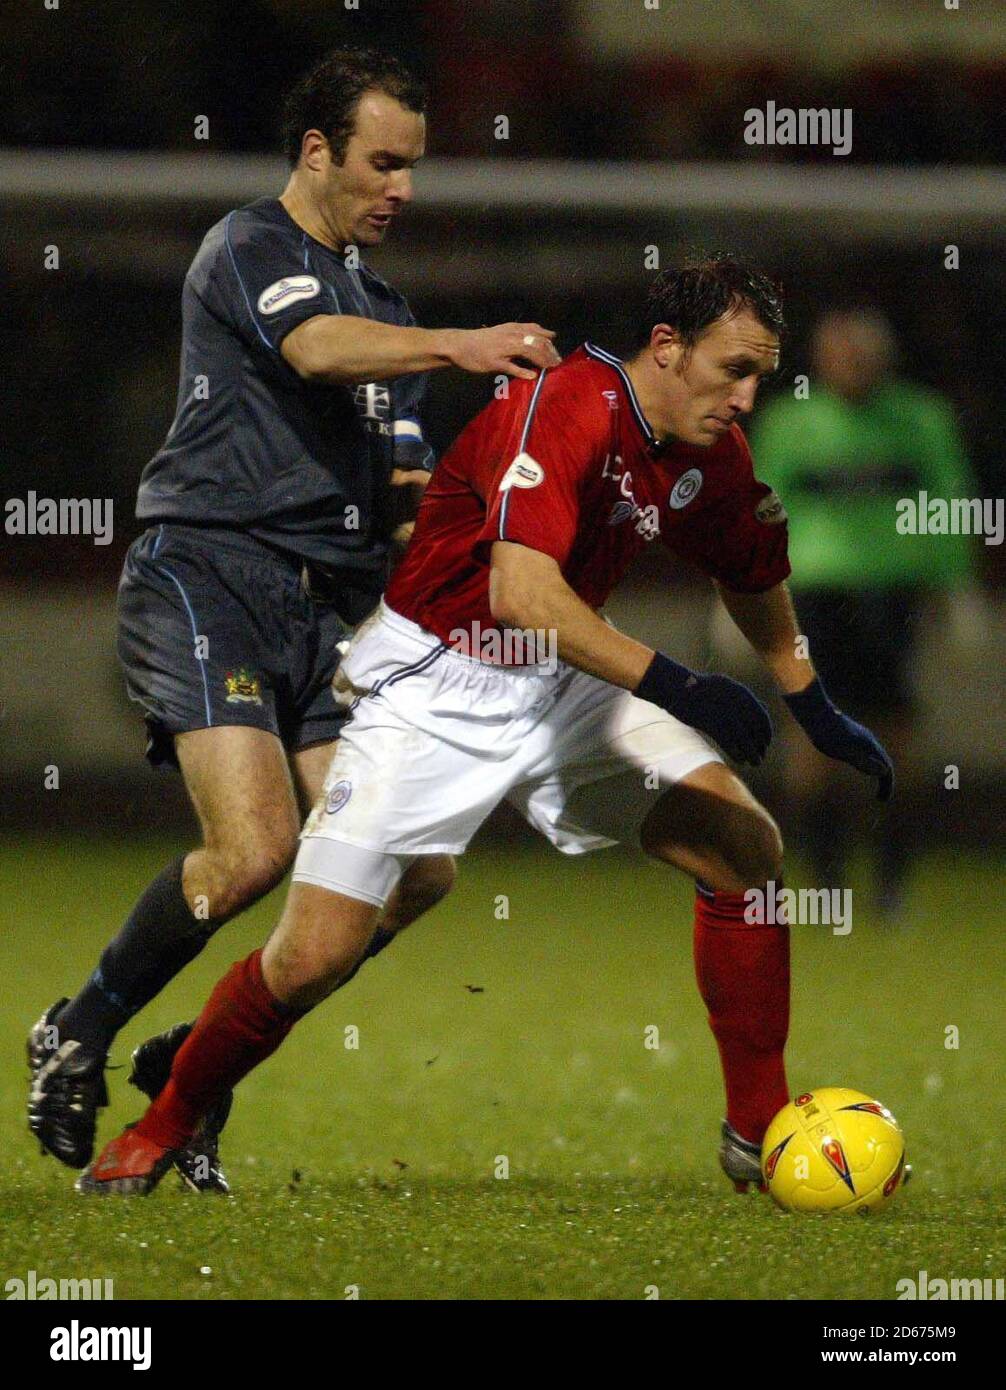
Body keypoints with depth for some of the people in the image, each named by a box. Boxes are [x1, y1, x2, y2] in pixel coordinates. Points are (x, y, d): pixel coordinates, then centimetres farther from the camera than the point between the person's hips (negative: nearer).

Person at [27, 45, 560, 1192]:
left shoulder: (383, 304, 24)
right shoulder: (247, 249, -2)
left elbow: (399, 493, 22)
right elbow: (318, 348, -24)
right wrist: (461, 347, -39)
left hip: (330, 612, 8)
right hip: (210, 579, -8)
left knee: (414, 869, -6)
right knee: (255, 849, -23)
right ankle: (79, 1038, 2)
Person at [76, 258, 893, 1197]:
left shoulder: (714, 455, -1)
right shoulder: (567, 407, -26)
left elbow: (753, 580, 21)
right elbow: (522, 594, -38)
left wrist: (815, 713, 24)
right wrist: (675, 687, -41)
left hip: (561, 686, 7)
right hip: (433, 688, -7)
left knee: (746, 847, -10)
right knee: (314, 955, -13)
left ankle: (759, 1128, 2)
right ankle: (161, 1131, 11)